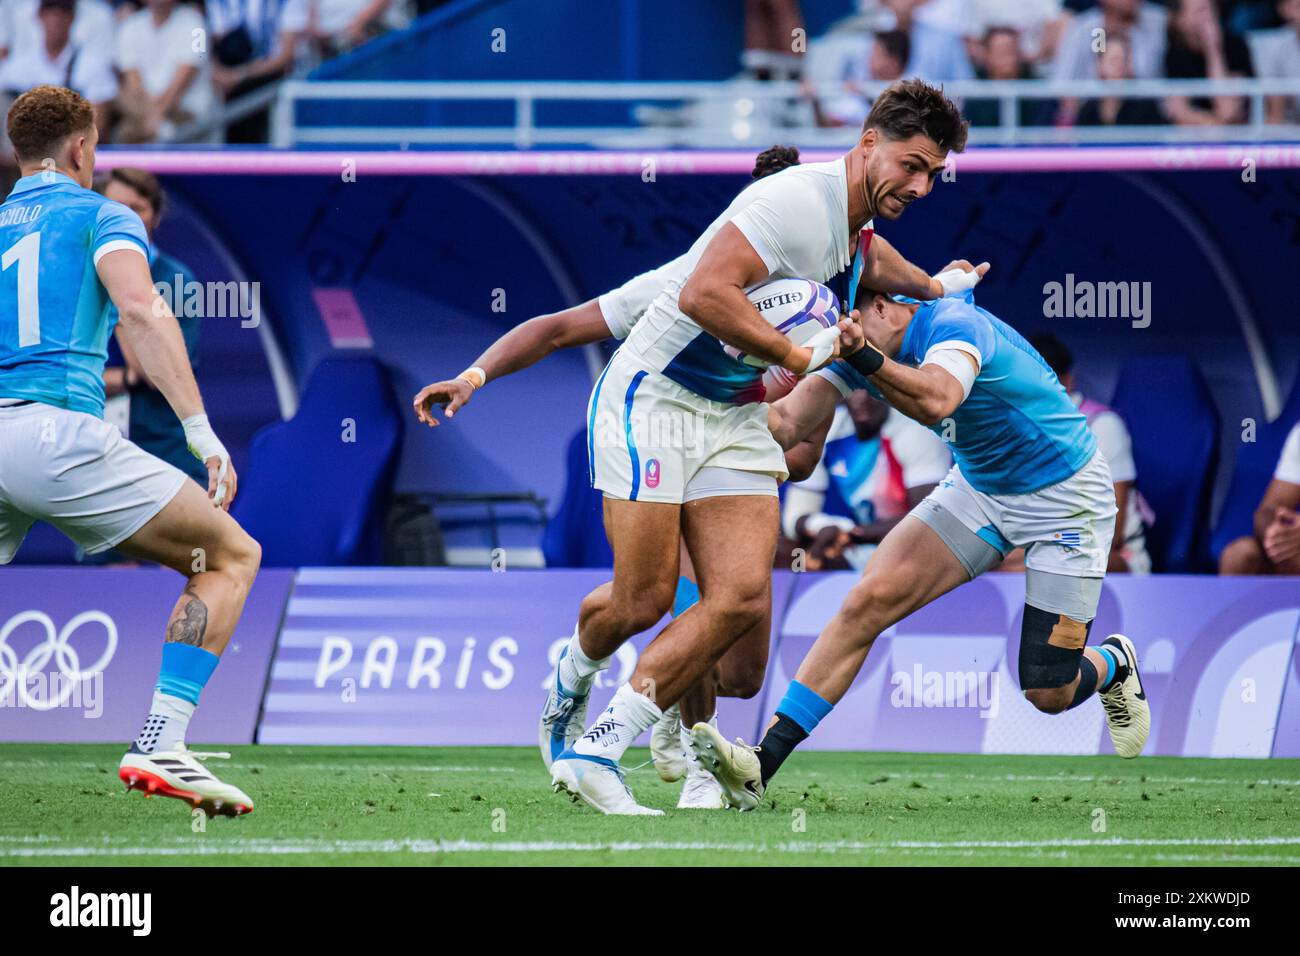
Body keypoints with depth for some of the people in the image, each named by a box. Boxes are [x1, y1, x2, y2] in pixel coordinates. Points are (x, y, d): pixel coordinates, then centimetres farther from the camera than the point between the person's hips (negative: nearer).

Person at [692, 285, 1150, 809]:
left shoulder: (953, 325, -32)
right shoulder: (854, 345, -10)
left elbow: (935, 402, -52)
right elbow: (786, 420, -19)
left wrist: (862, 355, -63)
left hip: (1064, 499, -6)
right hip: (978, 487, 6)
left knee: (1049, 694, -7)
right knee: (871, 599, -16)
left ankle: (1113, 663, 31)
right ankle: (762, 764, -20)